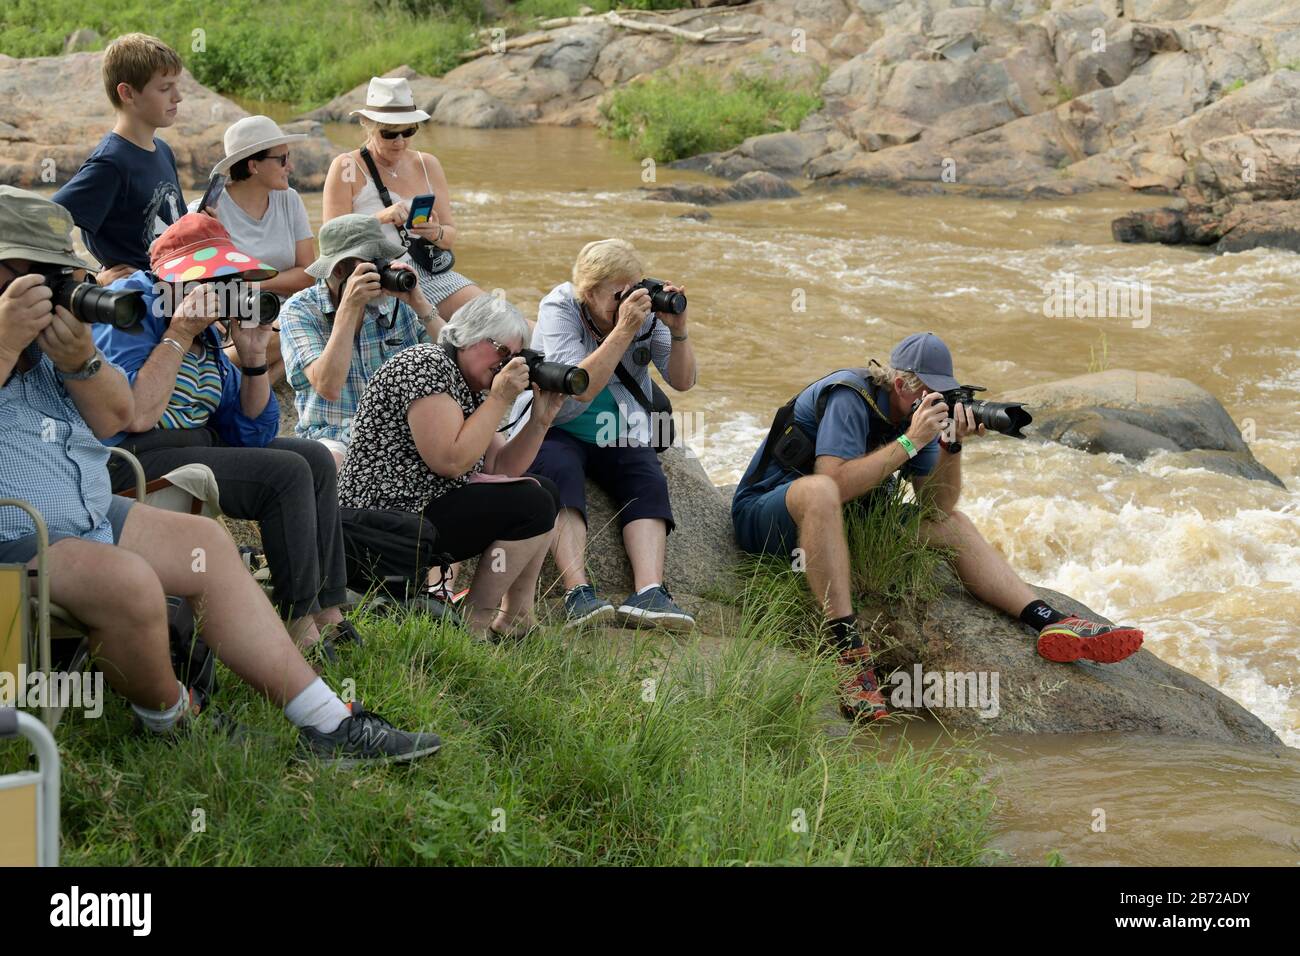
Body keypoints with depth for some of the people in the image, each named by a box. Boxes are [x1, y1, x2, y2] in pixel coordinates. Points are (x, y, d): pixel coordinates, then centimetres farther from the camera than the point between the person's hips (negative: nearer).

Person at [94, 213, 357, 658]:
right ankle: (301, 626, -13)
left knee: (316, 458, 6)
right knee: (286, 473, -19)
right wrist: (179, 333, -20)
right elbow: (136, 416, -28)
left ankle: (328, 613, 1)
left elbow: (253, 433, 12)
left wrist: (253, 356, -2)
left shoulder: (205, 329, 12)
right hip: (131, 463, -10)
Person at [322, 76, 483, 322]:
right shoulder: (346, 167, 1)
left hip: (429, 273, 5)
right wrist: (381, 218, -21)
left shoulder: (427, 165, 14)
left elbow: (451, 236, 13)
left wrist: (435, 233, -12)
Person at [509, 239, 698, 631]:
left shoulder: (646, 311, -2)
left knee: (648, 481, -24)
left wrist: (678, 330, -18)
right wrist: (623, 331, -32)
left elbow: (682, 381, -1)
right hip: (556, 429, -4)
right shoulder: (559, 309, -14)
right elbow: (578, 390, -26)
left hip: (620, 435, 4)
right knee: (561, 472, -33)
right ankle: (577, 593, -44)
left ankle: (649, 593, -40)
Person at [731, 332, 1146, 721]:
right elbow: (835, 484, -37)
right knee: (819, 491, -41)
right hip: (766, 517, -8)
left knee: (954, 525, 1)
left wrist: (952, 444, -18)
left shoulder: (917, 412, 1)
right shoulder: (848, 398, -22)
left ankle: (1054, 625, -8)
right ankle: (849, 653, -45)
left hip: (849, 520, 8)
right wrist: (910, 441, -33)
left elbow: (938, 507, -2)